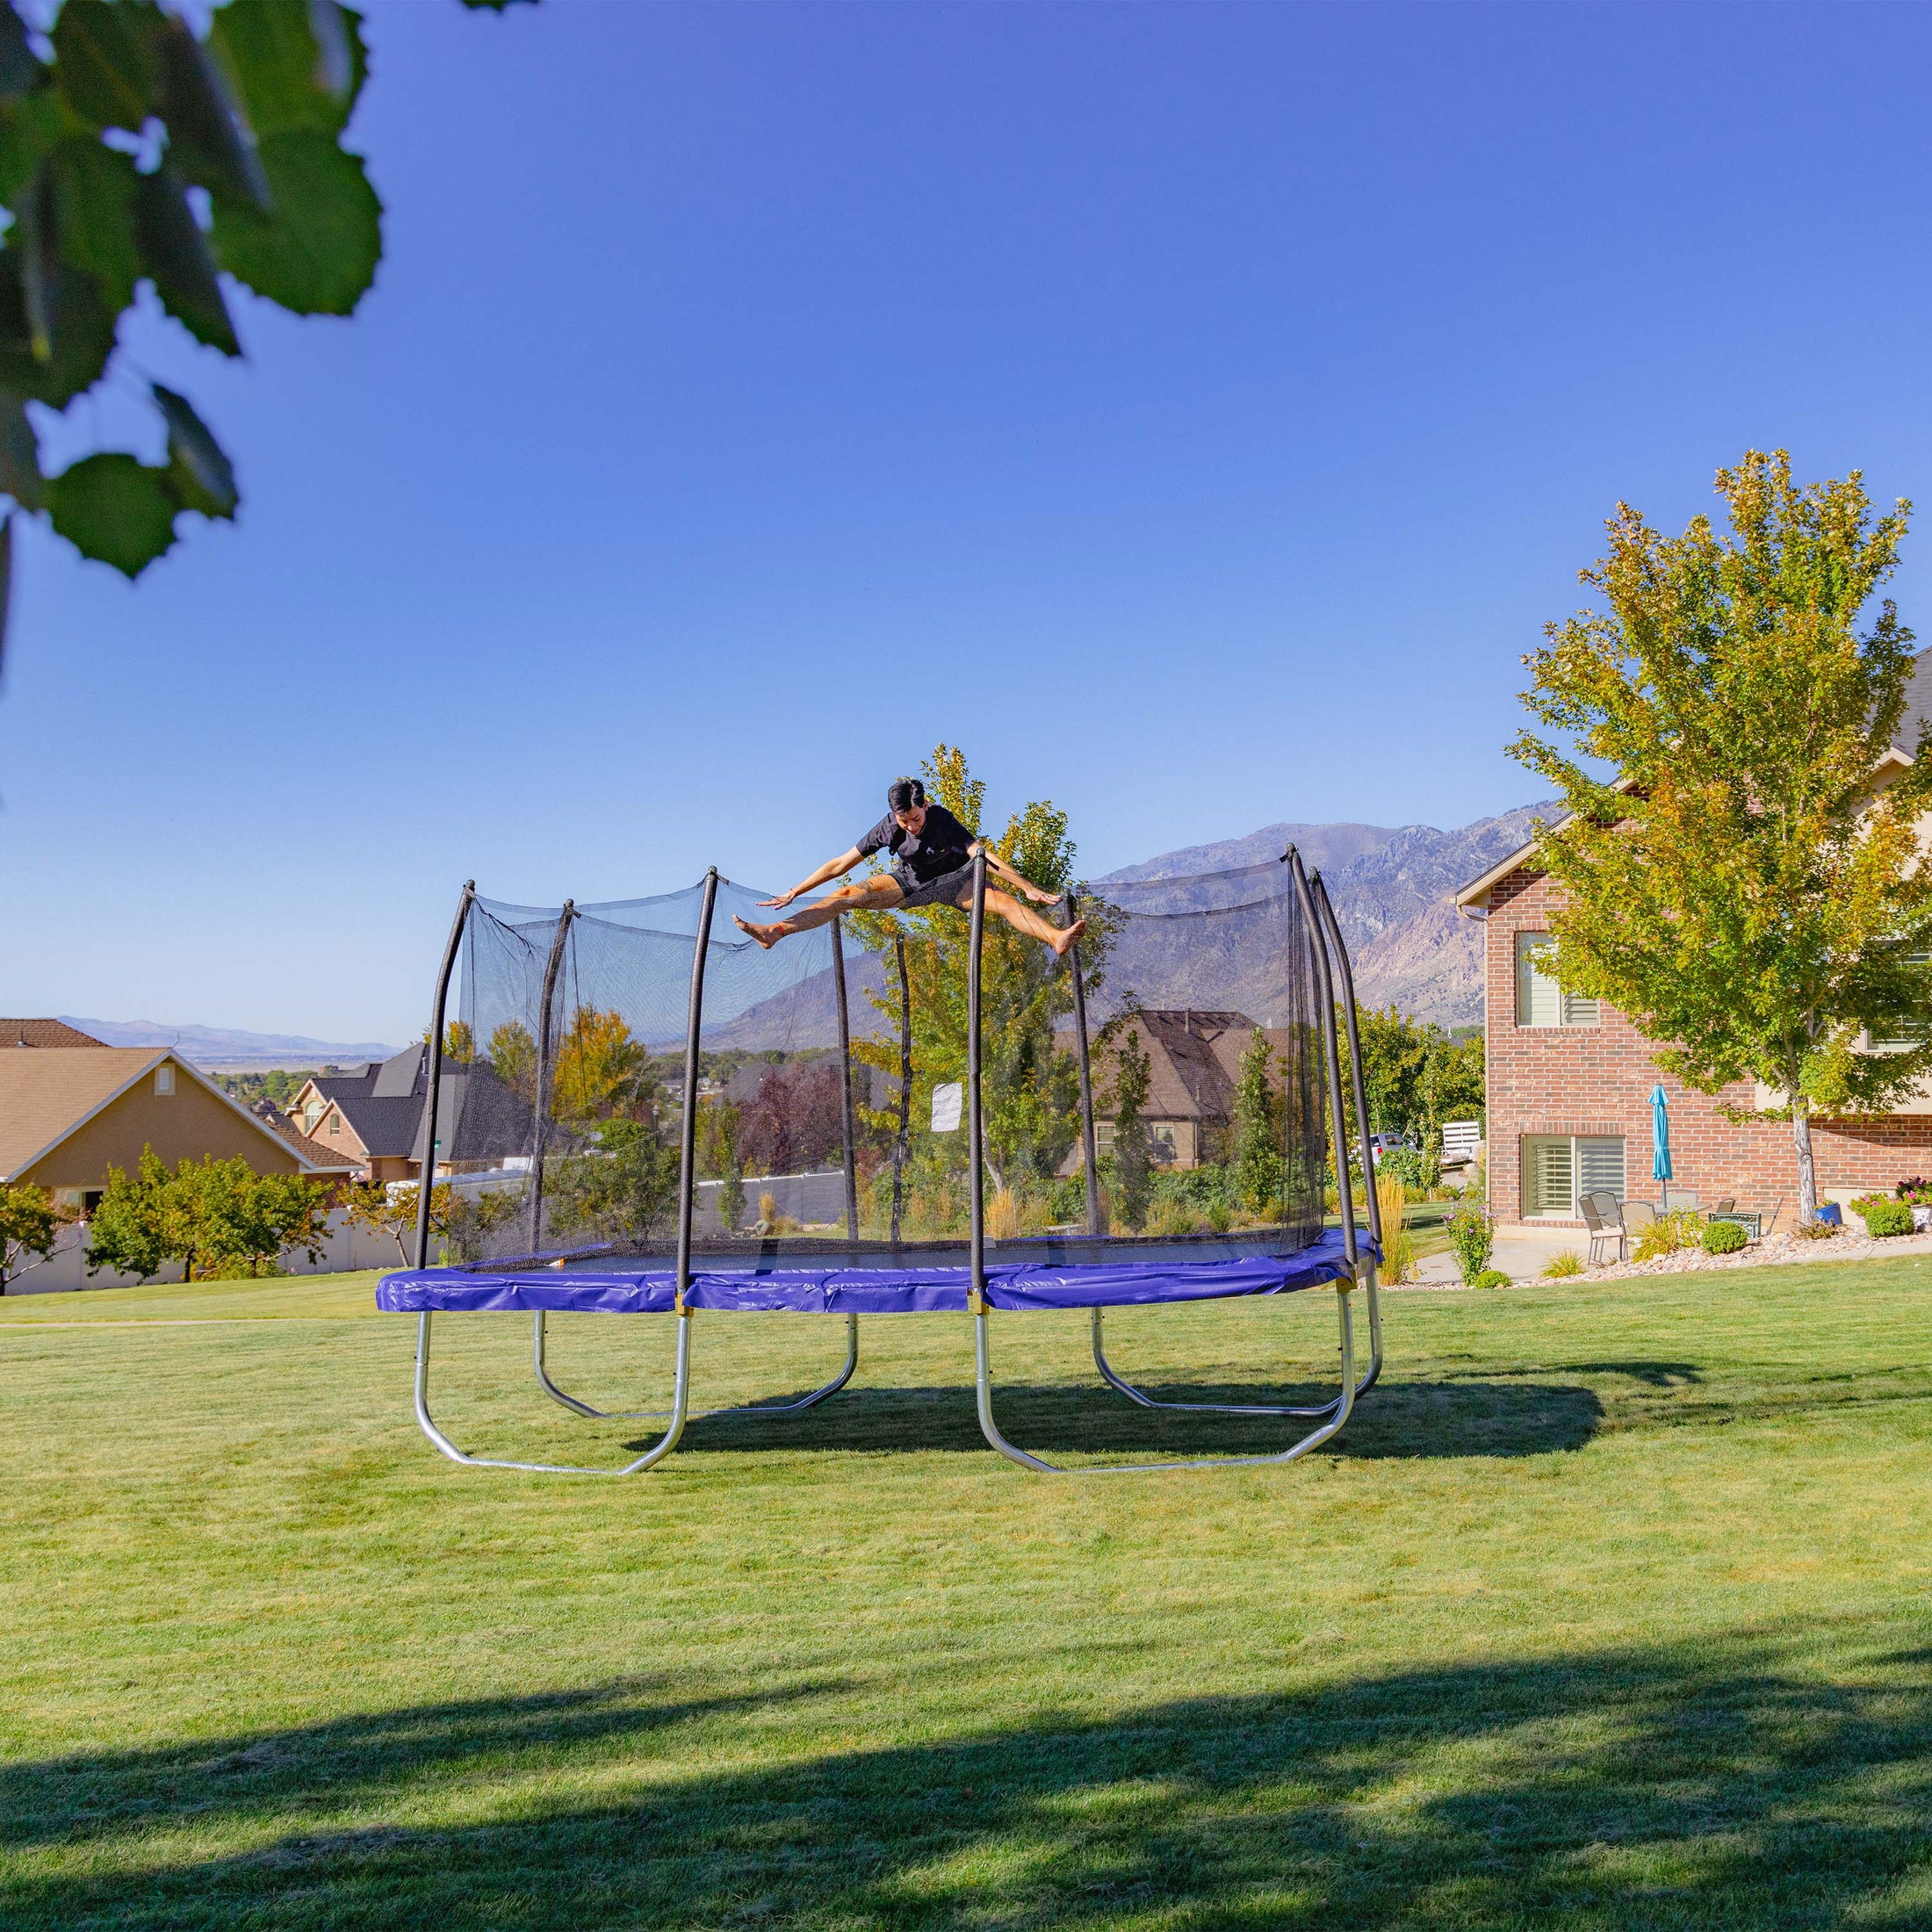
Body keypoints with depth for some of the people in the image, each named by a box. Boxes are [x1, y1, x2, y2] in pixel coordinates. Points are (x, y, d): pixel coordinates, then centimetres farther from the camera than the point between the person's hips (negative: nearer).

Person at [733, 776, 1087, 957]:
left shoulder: (942, 819, -28)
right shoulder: (888, 828, -21)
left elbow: (983, 855, -33)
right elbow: (841, 864, -16)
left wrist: (1029, 888, -36)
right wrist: (793, 893, -16)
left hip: (951, 879, -2)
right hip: (909, 882, 2)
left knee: (1002, 901, -29)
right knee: (849, 895, -18)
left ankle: (1056, 938, -49)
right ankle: (774, 931, -27)